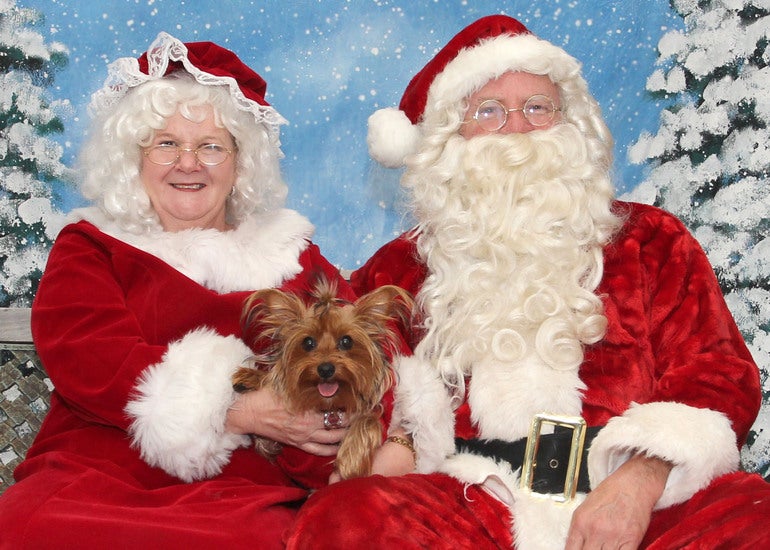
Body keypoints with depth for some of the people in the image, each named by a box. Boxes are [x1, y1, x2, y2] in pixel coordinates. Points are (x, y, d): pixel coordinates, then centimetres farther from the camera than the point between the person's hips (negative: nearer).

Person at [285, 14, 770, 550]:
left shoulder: (650, 240, 16)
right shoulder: (405, 266, 18)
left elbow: (719, 374, 7)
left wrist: (641, 481, -11)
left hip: (639, 501, 0)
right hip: (471, 501, 1)